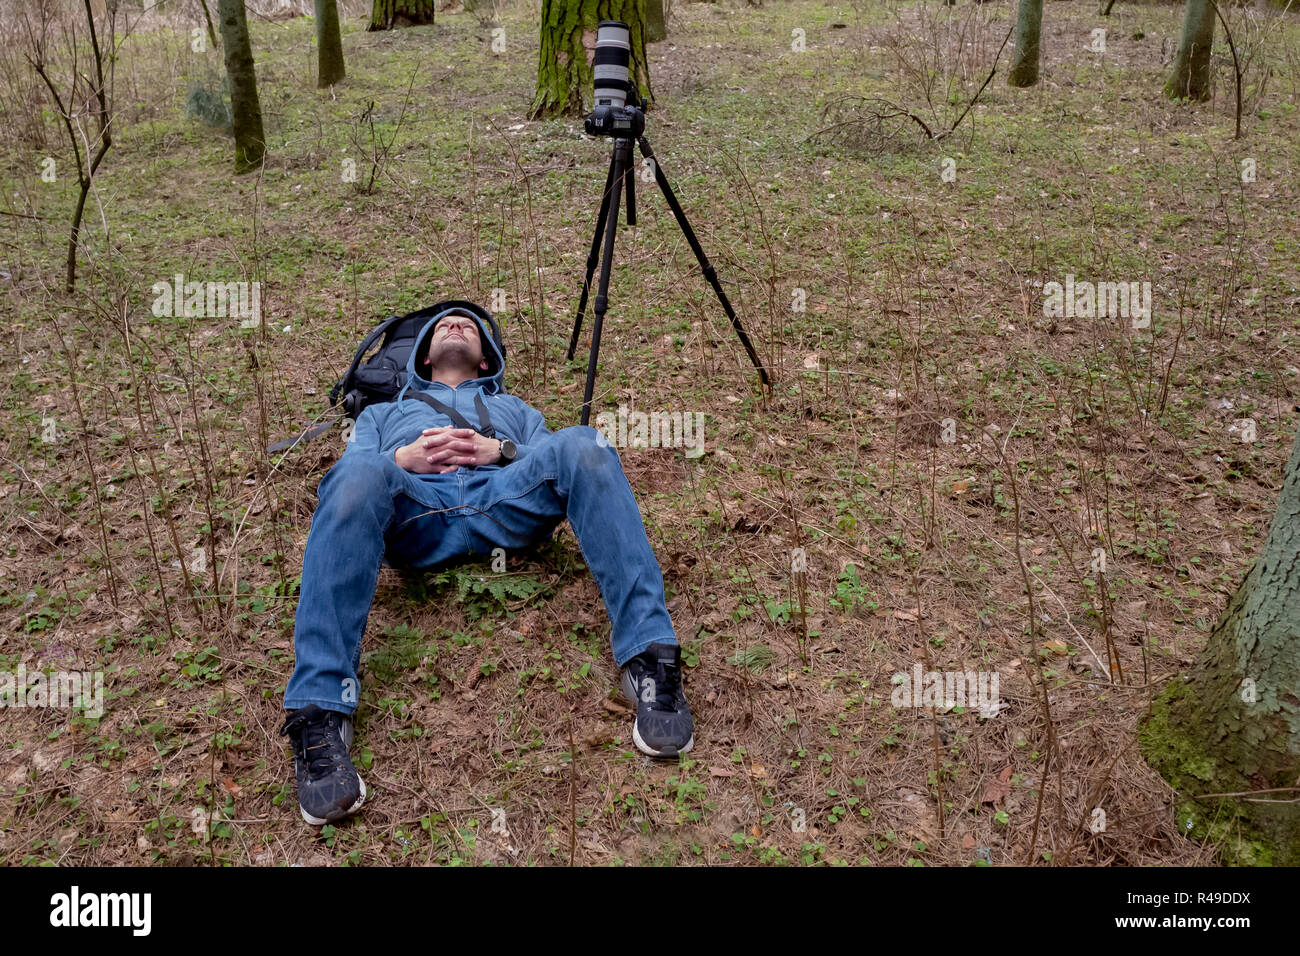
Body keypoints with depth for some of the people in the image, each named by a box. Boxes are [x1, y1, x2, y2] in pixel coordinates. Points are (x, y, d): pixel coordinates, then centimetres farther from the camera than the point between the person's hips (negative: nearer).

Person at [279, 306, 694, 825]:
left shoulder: (513, 407, 42)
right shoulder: (383, 412, 42)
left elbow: (552, 458, 21)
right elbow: (347, 467, 21)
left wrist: (500, 449, -1)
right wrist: (402, 458, 0)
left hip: (504, 499, 1)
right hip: (412, 506, 0)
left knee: (582, 445, -31)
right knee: (356, 476, -37)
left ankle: (648, 656, -42)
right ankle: (319, 714, -46)